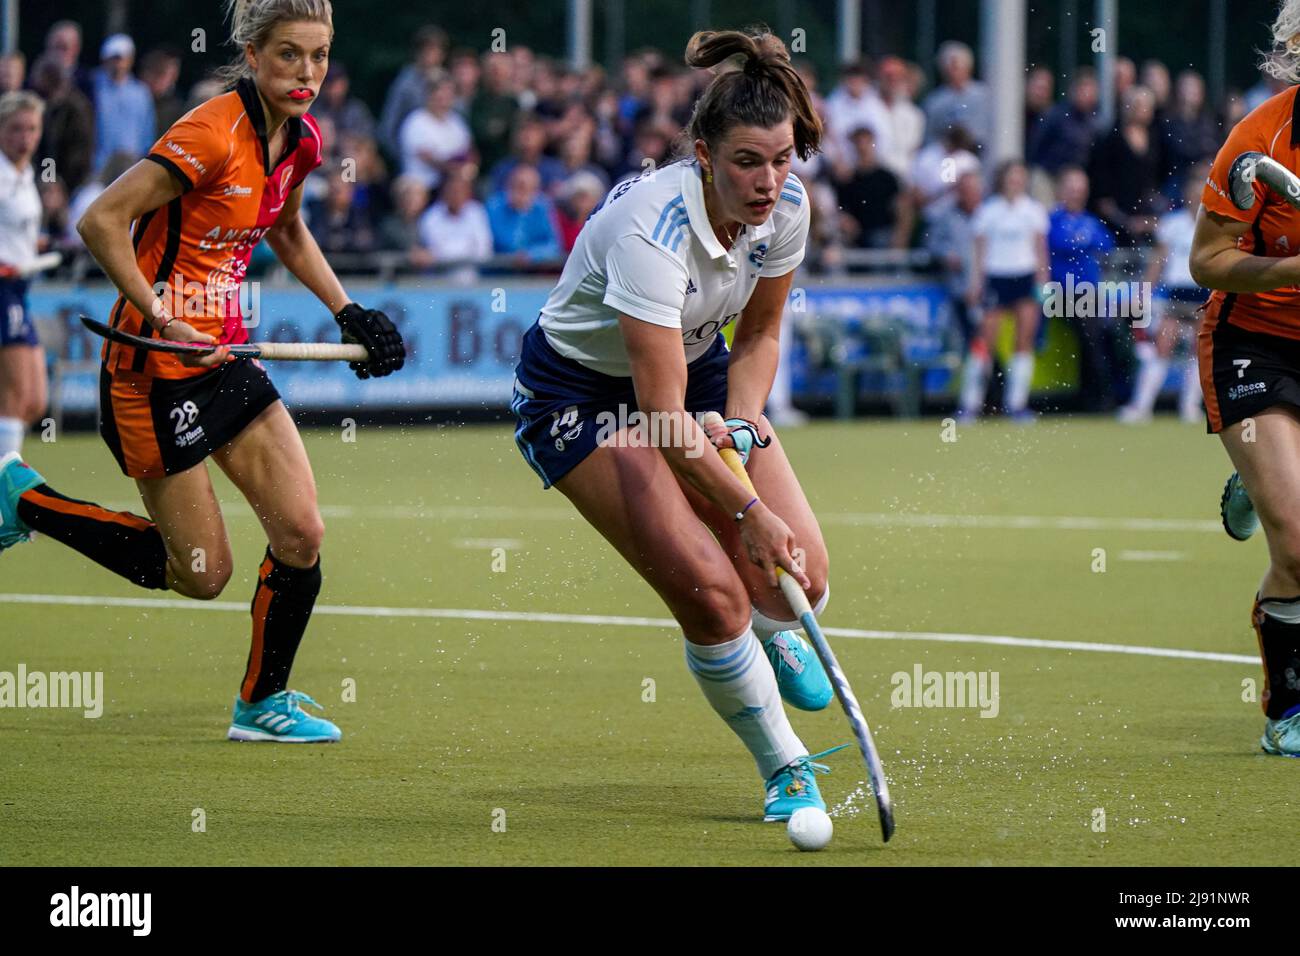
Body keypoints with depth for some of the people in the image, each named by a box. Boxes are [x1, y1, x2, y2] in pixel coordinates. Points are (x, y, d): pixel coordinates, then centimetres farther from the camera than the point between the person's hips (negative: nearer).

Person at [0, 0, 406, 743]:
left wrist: (347, 311, 17)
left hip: (224, 355, 8)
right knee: (203, 574, -1)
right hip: (156, 368, -8)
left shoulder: (301, 138, 5)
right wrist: (161, 319, -25)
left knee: (302, 533, -2)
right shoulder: (213, 133, -22)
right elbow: (101, 221, -24)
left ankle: (263, 703, 17)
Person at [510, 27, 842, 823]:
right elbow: (661, 412, -35)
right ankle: (786, 770, 1)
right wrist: (748, 510, -31)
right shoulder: (651, 231, -36)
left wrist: (742, 427, -14)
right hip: (583, 392, -6)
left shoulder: (786, 206, -16)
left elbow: (758, 334, 3)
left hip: (695, 367, 6)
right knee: (710, 589, -21)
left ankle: (773, 635, 34)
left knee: (800, 572, -6)